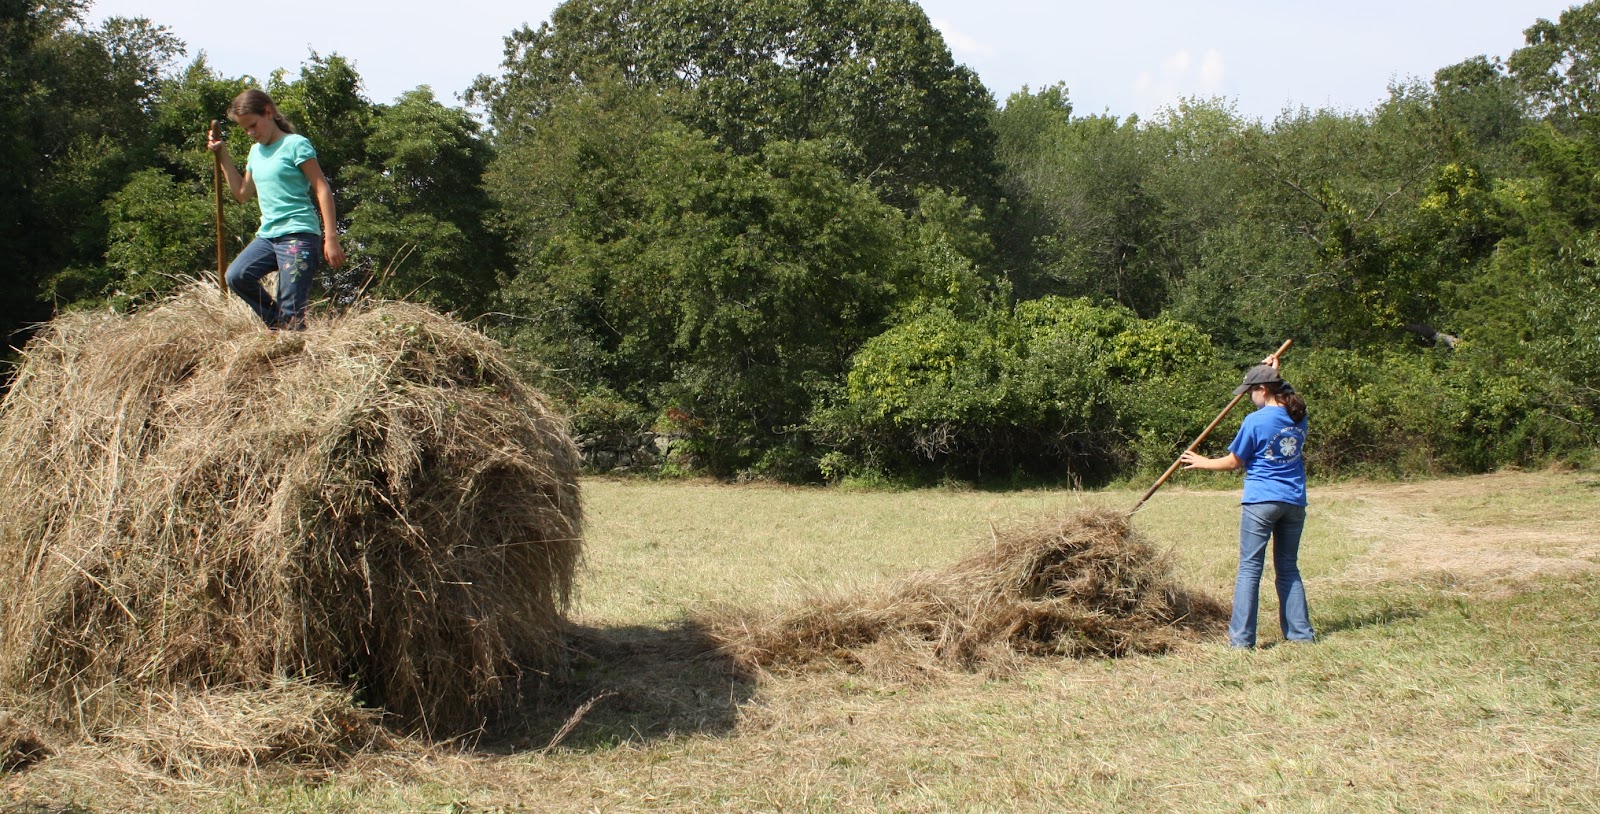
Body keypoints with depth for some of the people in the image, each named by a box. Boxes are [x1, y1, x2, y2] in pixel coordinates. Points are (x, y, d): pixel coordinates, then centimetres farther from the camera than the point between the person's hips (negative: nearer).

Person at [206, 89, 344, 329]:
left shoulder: (296, 144, -2)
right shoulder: (256, 151, 20)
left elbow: (322, 190, -7)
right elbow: (242, 194, 28)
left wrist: (331, 238, -14)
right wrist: (223, 156, 19)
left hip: (299, 234, -7)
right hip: (268, 235, 7)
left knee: (291, 309, -12)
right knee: (236, 276, -18)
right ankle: (278, 325, -2)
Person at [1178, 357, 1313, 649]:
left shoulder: (1256, 421, -10)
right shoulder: (1298, 417, 6)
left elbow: (1232, 462, -1)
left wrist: (1202, 462, 14)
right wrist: (1272, 372, 30)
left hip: (1260, 502, -6)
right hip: (1294, 503, 6)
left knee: (1250, 569, -2)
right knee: (1289, 569, 14)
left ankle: (1241, 638, -2)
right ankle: (1300, 632, 13)